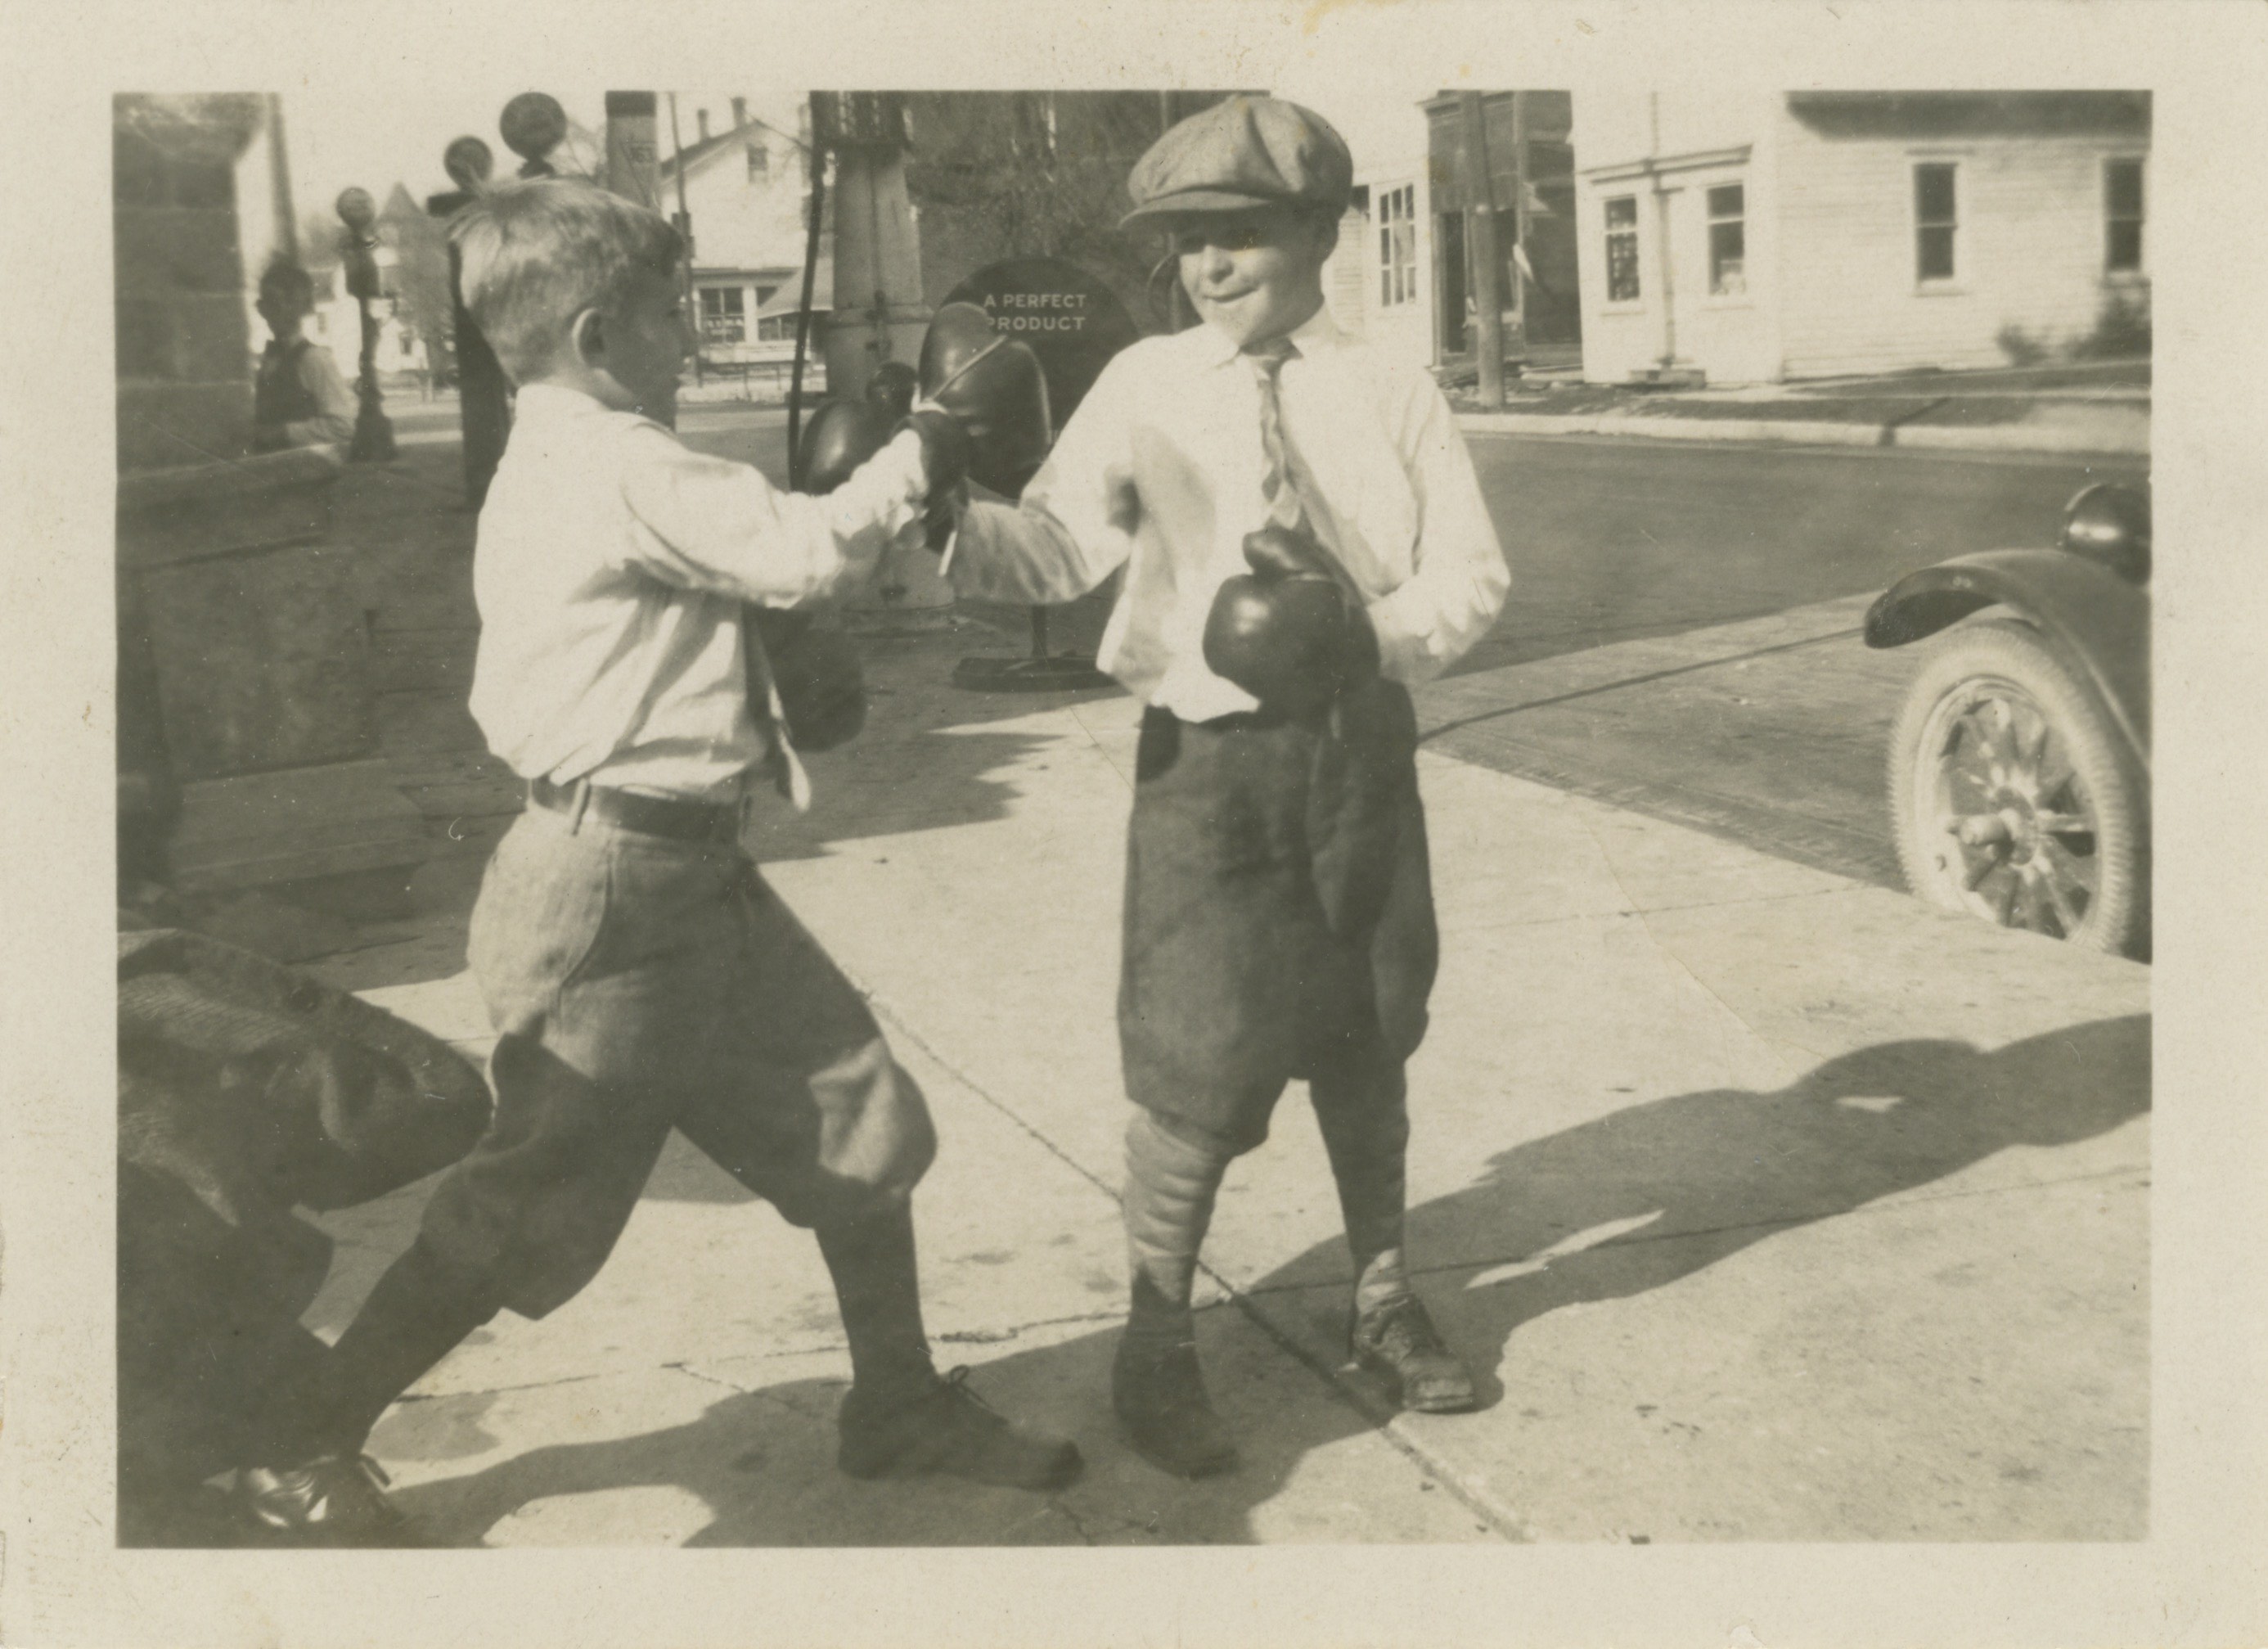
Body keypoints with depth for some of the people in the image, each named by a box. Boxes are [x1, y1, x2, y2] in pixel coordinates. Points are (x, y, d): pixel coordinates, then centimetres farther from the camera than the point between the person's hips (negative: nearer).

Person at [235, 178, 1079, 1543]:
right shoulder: (617, 467, -18)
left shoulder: (563, 466, 13)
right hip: (617, 887, -10)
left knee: (855, 1117, 12)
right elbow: (802, 550, -20)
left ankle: (903, 1406, 26)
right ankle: (303, 1456, 20)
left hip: (688, 874, 10)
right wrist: (930, 453, -7)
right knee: (532, 1209, 2)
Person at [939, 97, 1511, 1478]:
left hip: (1359, 749, 2)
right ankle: (1158, 1342, 17)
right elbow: (1059, 547, -11)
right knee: (1202, 1065, -4)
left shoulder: (1390, 394, 1)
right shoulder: (1148, 387, -3)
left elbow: (1473, 575, -1)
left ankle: (1384, 1298, 39)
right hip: (1208, 757, -2)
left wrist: (1373, 633, -19)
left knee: (1365, 1043, 17)